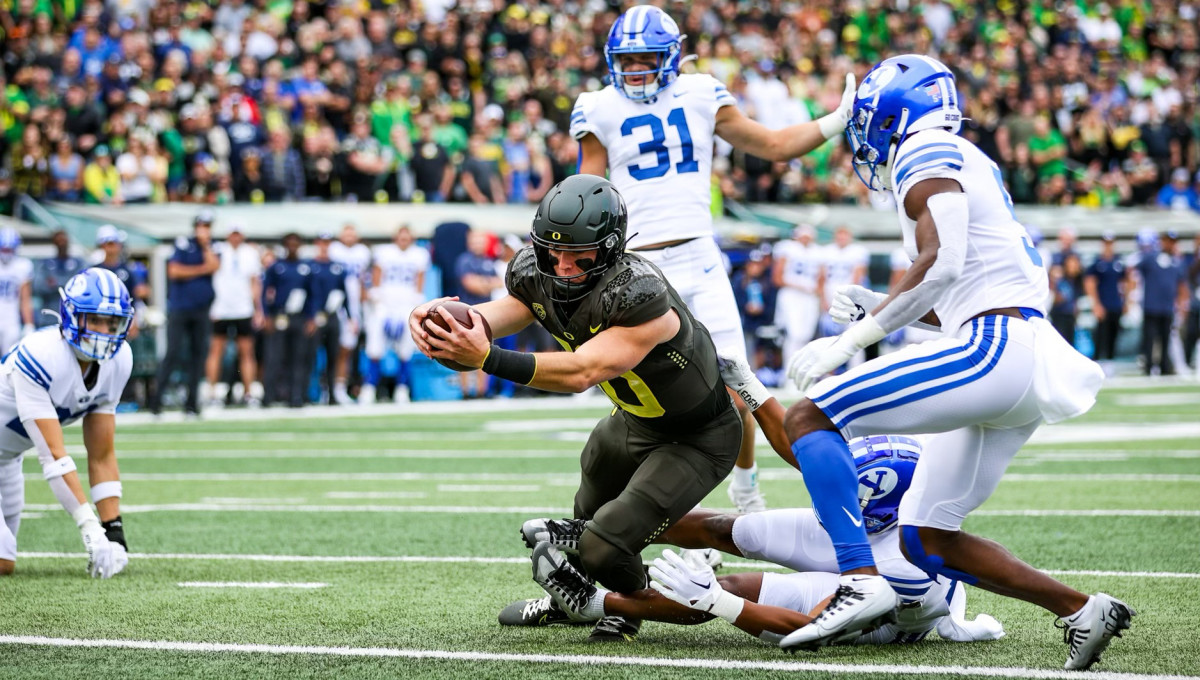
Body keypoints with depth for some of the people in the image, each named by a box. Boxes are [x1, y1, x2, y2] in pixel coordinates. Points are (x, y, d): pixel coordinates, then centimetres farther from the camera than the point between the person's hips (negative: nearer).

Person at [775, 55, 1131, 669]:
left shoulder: (926, 156, -3)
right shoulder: (969, 165, 26)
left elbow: (942, 266, -19)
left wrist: (850, 340, -17)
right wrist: (884, 309, 25)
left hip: (995, 350, -10)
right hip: (1027, 363, 10)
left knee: (808, 418, -12)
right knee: (926, 540, 13)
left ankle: (860, 579, -24)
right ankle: (1080, 611, 9)